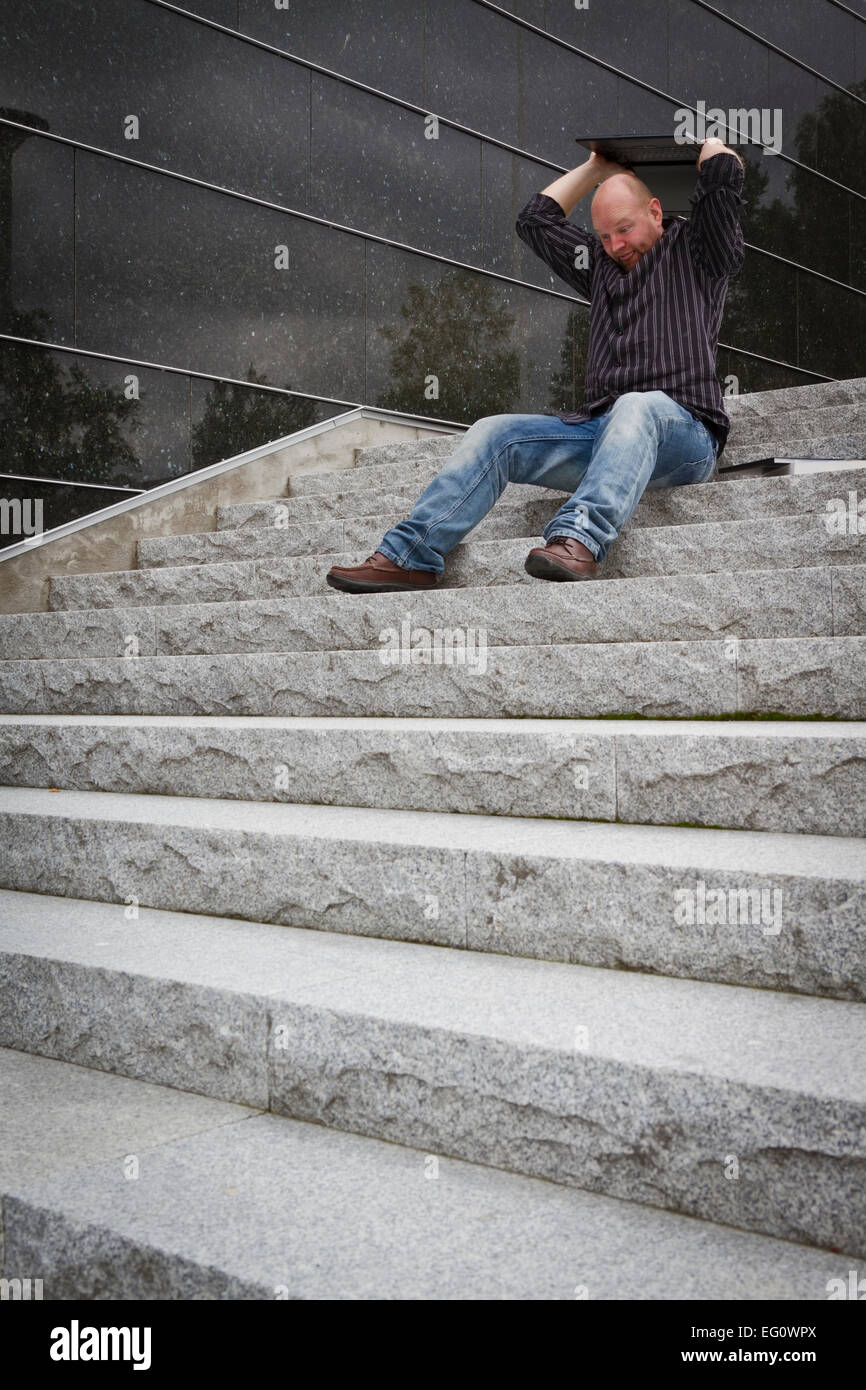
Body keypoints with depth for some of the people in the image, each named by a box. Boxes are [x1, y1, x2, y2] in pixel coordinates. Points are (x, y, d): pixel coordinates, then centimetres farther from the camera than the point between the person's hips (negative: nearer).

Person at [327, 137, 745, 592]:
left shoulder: (695, 251, 14)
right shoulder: (602, 264, 30)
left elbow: (726, 170, 1)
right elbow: (536, 218, 36)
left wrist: (704, 145, 23)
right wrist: (599, 166, 39)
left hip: (684, 430, -5)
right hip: (598, 430, 5)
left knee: (636, 407, -41)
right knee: (493, 433, -13)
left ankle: (578, 542, -61)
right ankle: (407, 556, -23)